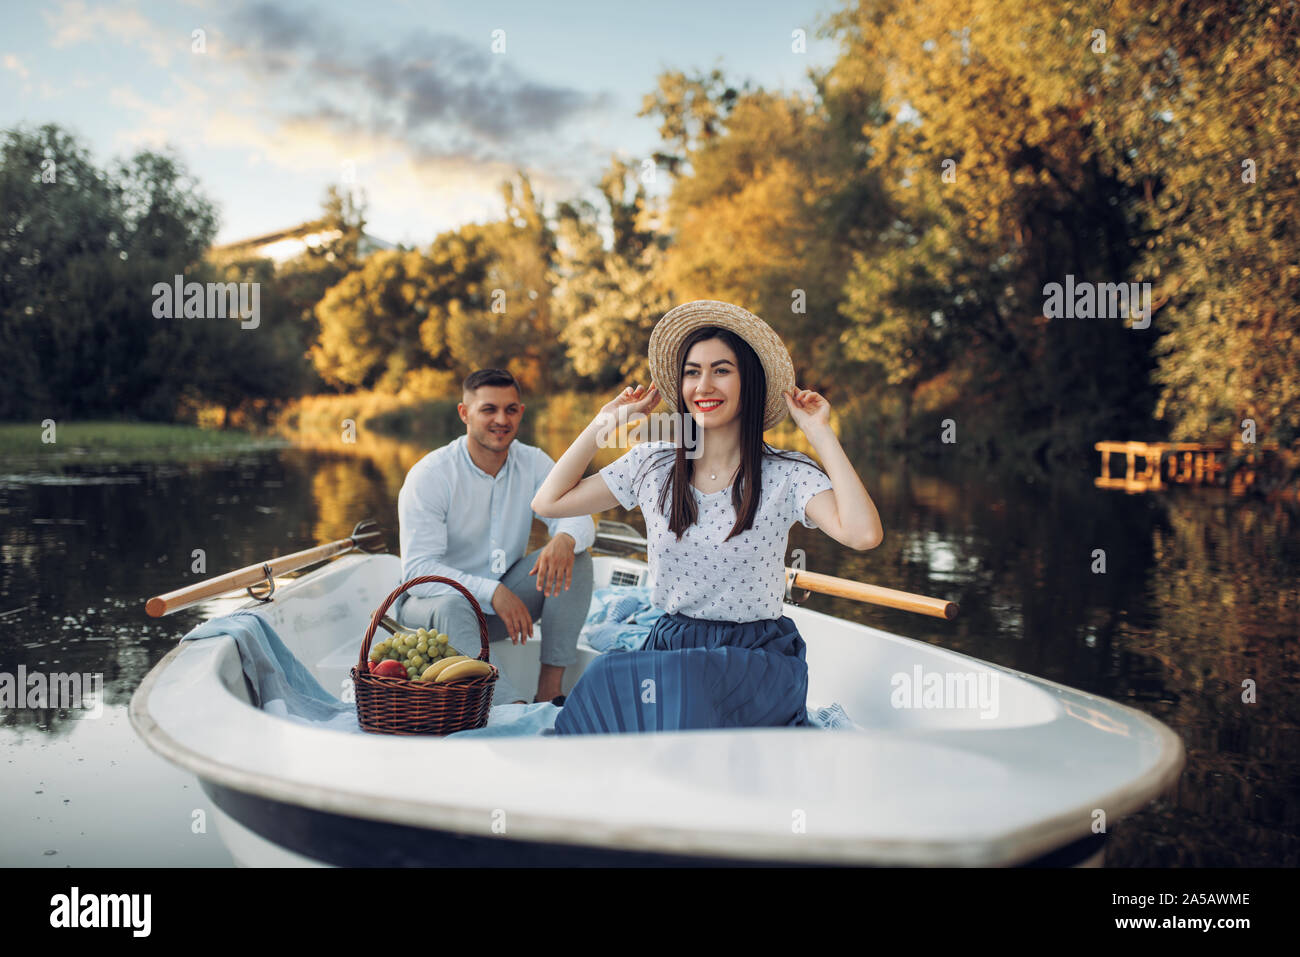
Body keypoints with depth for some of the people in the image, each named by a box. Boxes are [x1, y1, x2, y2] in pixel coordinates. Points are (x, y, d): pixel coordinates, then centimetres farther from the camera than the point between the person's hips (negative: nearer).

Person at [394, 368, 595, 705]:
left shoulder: (533, 463, -2)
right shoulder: (429, 475, -17)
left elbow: (578, 518, -12)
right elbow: (418, 569, -23)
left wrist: (565, 539, -39)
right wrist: (492, 592, -36)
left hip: (506, 596, 5)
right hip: (433, 599, -4)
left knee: (574, 554, -18)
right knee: (453, 607, -38)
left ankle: (550, 688, -22)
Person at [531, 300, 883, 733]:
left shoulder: (787, 475, -4)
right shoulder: (653, 464, 8)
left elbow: (863, 534, -22)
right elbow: (548, 502, 10)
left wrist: (821, 435, -15)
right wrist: (606, 422, 9)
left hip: (757, 657, -4)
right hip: (670, 645, 4)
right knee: (606, 679, -30)